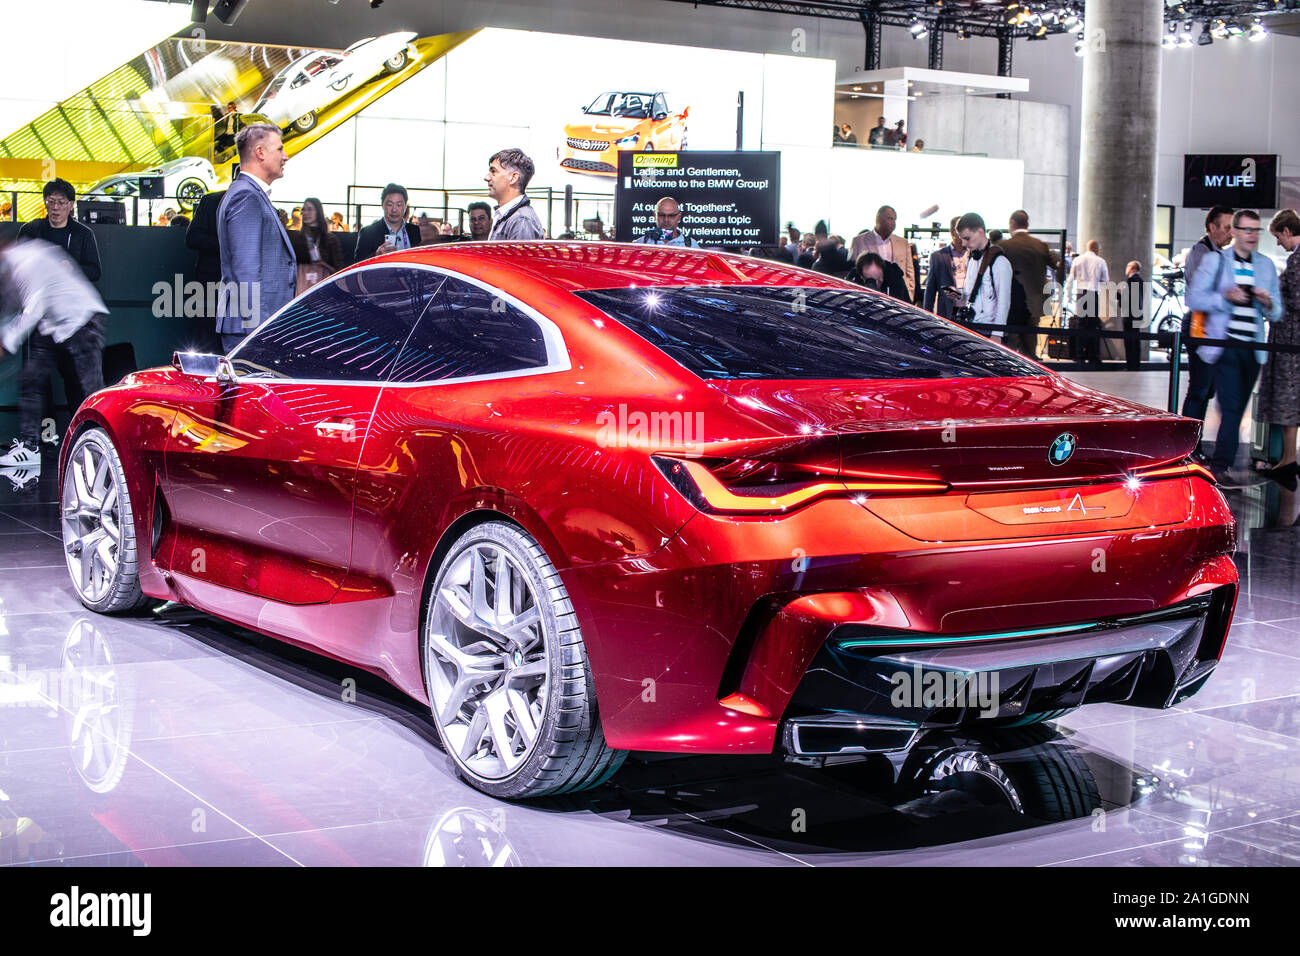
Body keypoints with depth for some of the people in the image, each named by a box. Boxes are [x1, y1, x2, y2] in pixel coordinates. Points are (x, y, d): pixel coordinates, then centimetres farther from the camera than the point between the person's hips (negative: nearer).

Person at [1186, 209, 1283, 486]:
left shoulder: (1266, 265, 14)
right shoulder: (1214, 260, 4)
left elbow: (1276, 313, 13)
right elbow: (1194, 298, -3)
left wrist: (1268, 303, -10)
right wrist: (1225, 297, -16)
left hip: (1253, 348, 4)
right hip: (1224, 346, -4)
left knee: (1238, 410, 8)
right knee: (1230, 407, -14)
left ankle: (1221, 465, 17)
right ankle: (1221, 466, -12)